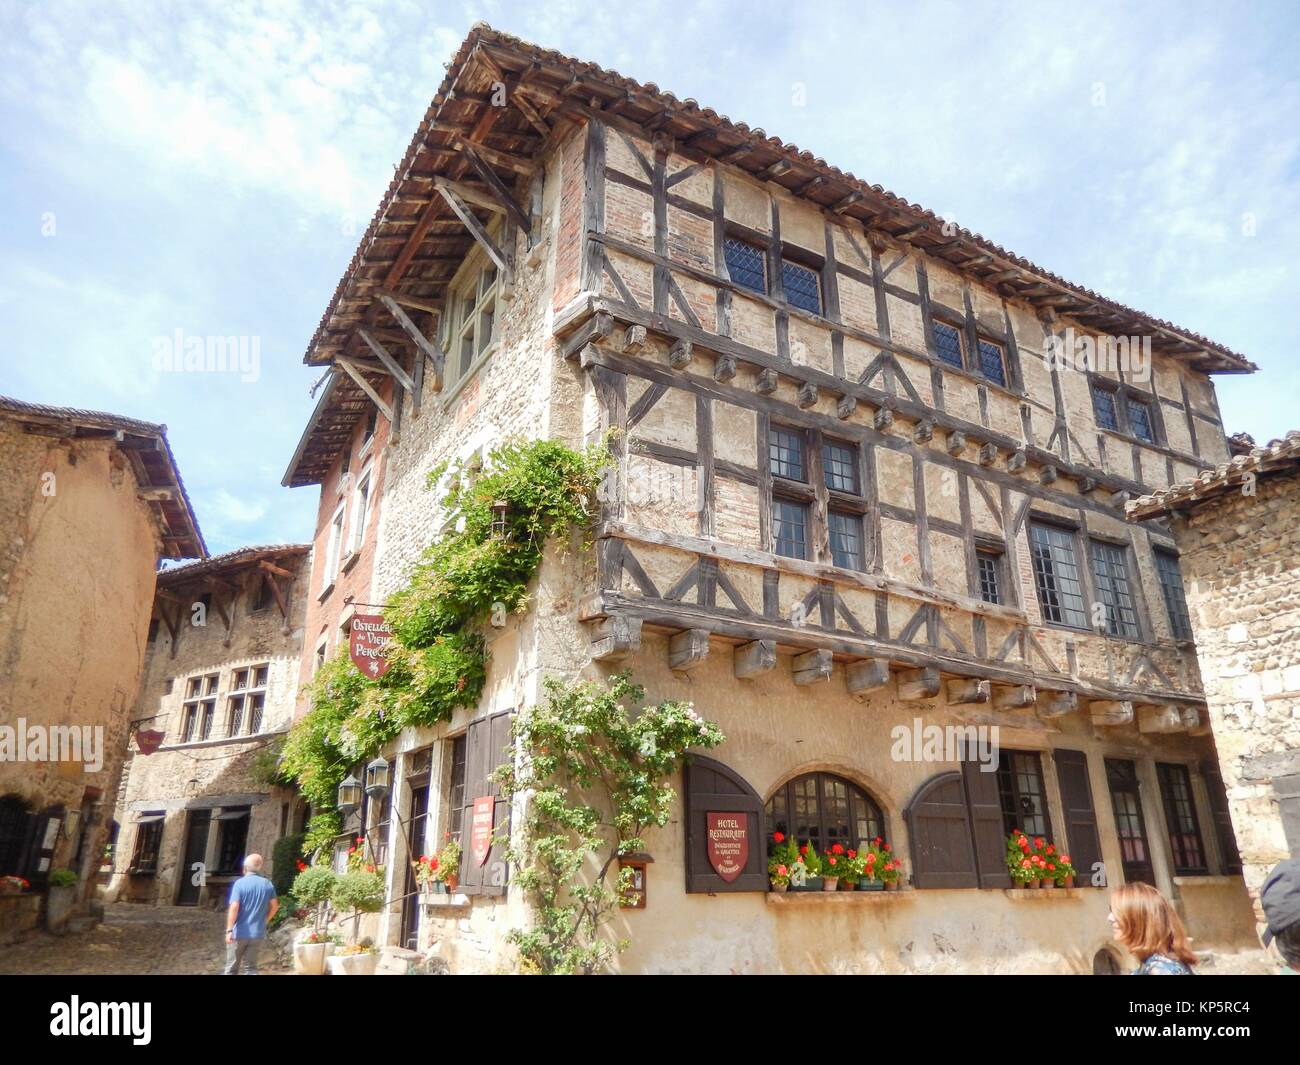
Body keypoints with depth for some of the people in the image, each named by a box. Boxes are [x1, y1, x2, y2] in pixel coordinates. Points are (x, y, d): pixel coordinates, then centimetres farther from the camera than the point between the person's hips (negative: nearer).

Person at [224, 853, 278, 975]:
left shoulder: (240, 883, -10)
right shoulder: (268, 884, 4)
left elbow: (234, 907, -18)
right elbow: (274, 906, 8)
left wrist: (229, 930, -15)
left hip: (239, 933, -3)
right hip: (258, 933, 3)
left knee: (232, 968, 11)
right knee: (251, 968, 9)